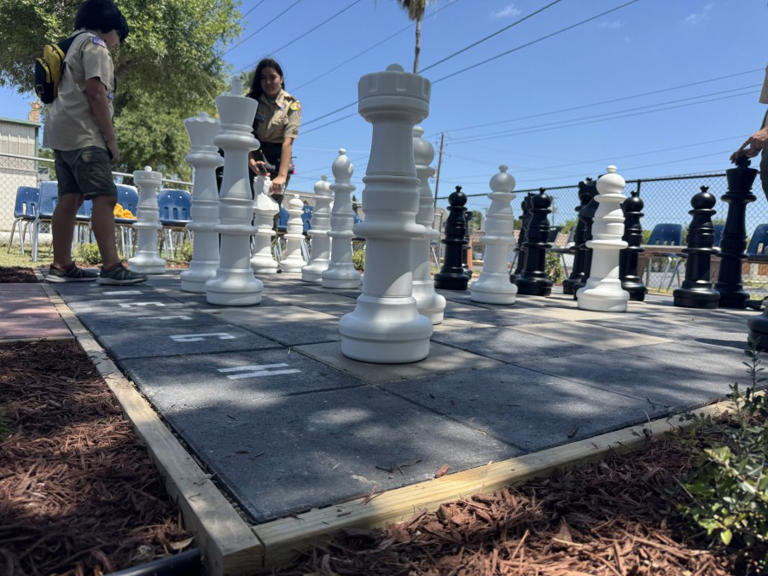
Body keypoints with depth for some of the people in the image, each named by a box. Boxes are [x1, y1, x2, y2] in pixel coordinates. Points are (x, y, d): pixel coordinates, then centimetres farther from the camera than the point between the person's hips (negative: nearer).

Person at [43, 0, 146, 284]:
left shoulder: (73, 45, 28)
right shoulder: (94, 43, -1)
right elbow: (95, 93, -13)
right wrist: (111, 139, -13)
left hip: (62, 133, 10)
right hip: (82, 133, -10)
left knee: (70, 199, 6)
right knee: (105, 196, -17)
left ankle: (61, 266, 7)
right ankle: (111, 267, -24)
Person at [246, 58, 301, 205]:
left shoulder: (292, 105, -6)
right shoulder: (251, 101, 1)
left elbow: (288, 142, -17)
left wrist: (282, 176, -29)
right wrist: (251, 160, -29)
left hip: (277, 158, -2)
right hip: (254, 155, 2)